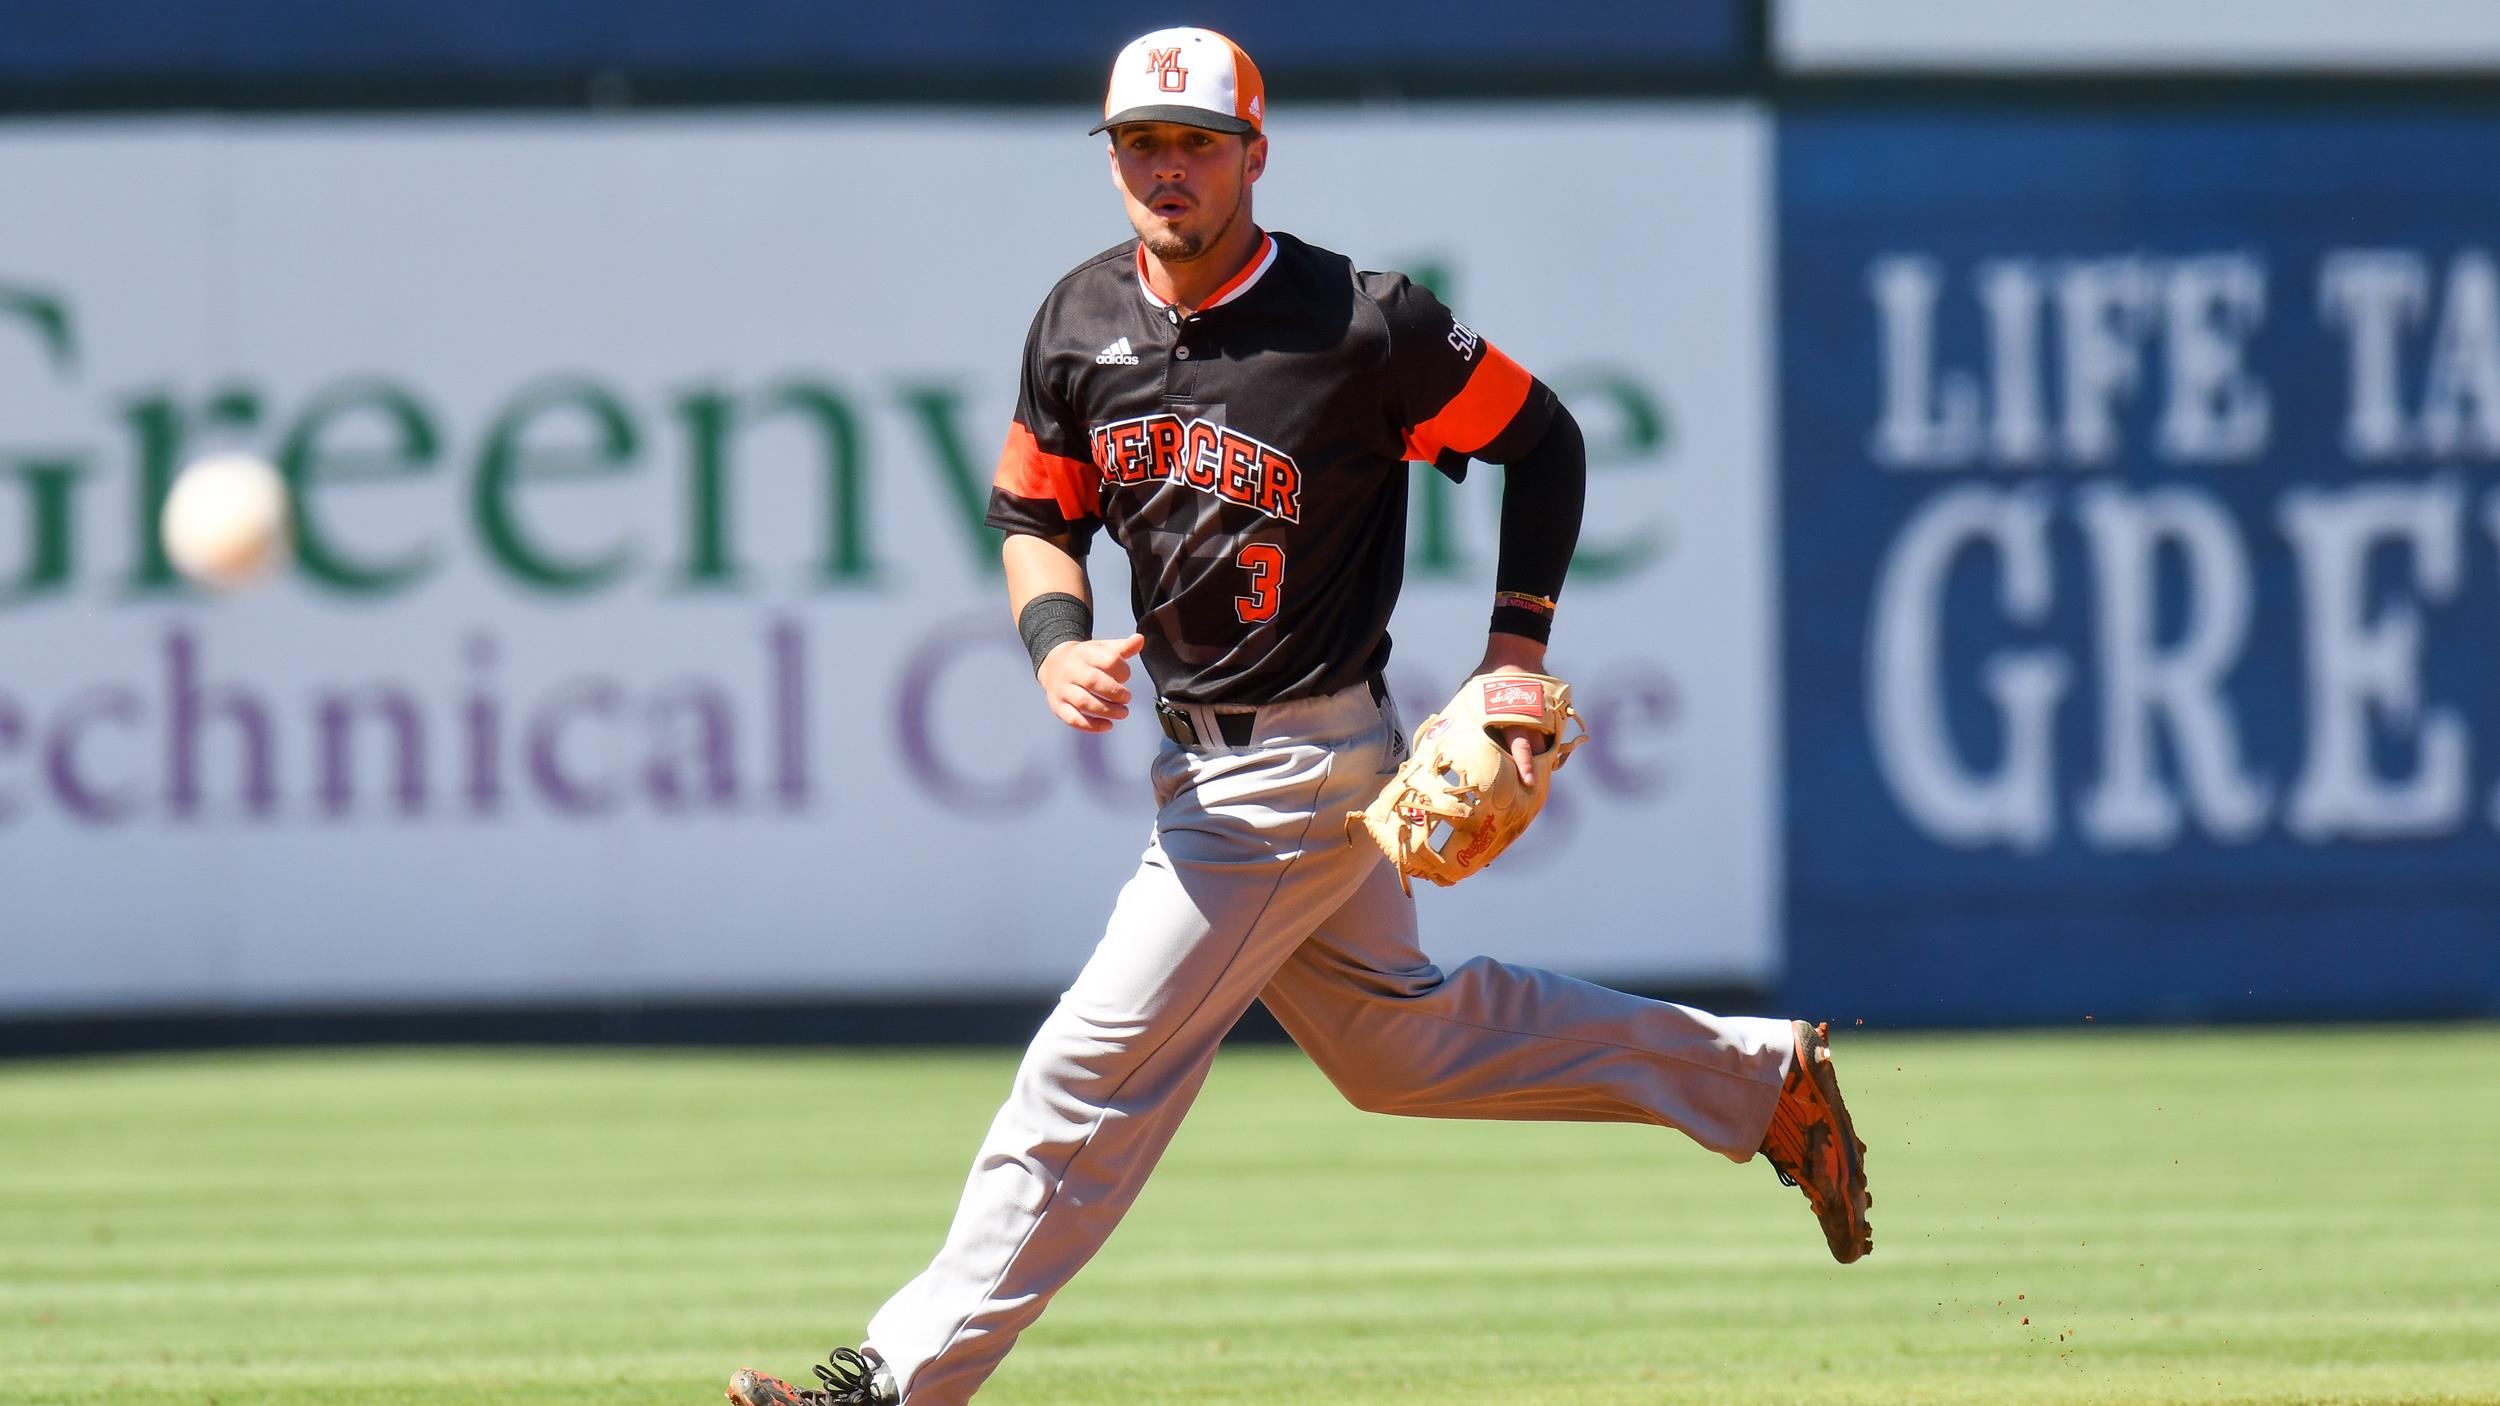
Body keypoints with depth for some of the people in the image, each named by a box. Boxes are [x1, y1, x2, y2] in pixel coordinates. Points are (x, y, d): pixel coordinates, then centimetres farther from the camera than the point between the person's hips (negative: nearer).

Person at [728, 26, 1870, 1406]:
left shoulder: (1362, 327, -17)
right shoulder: (1082, 322, 0)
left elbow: (1542, 439, -5)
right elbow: (1032, 513, 11)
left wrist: (1516, 653, -10)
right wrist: (1056, 644, -10)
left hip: (1307, 763, -8)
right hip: (1202, 761, 8)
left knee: (1095, 1069, -9)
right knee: (1397, 1042, 20)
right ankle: (1757, 1077, 33)